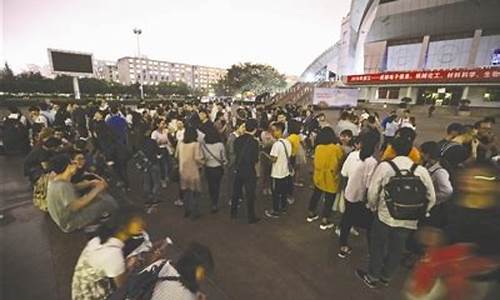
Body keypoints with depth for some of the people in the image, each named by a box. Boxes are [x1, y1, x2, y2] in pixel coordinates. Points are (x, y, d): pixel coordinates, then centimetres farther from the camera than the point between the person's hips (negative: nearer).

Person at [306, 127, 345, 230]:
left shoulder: (318, 148, -8)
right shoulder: (337, 149, -17)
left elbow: (316, 161, 4)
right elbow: (342, 163, -3)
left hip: (319, 177, 4)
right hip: (331, 179, -4)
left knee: (316, 195, 21)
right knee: (329, 200, 10)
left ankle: (311, 215, 36)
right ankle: (324, 222, 19)